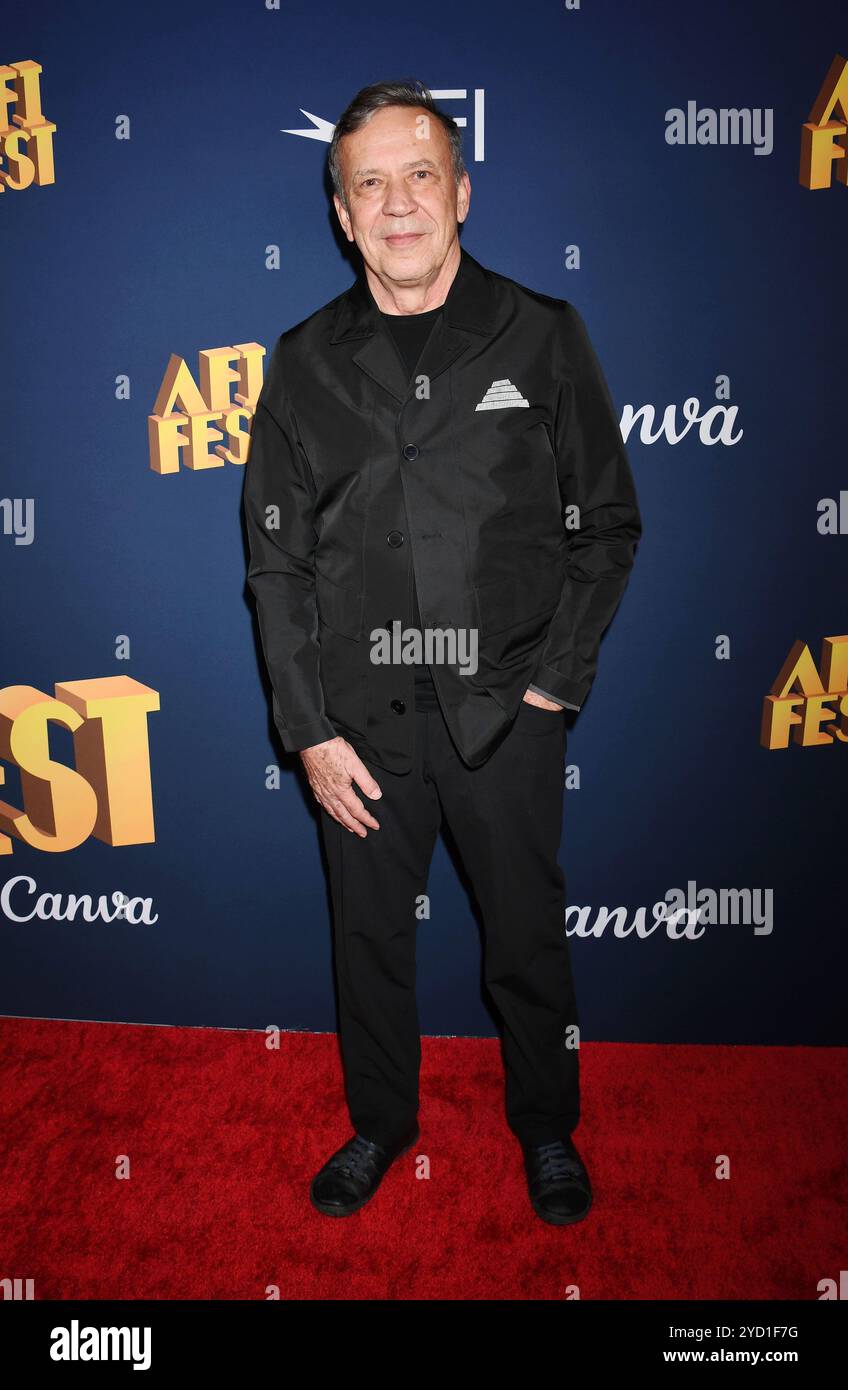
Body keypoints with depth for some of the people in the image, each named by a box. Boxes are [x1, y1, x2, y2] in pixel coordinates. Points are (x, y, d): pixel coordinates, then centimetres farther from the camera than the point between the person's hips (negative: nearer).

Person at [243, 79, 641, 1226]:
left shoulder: (541, 337, 0)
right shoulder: (306, 364, 3)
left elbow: (608, 524, 2)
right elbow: (277, 563, 3)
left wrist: (554, 682, -6)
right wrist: (309, 730, -3)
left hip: (508, 712, -1)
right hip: (363, 720, 2)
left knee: (528, 939, 13)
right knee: (370, 936, 15)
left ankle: (548, 1129, 39)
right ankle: (380, 1123, 41)